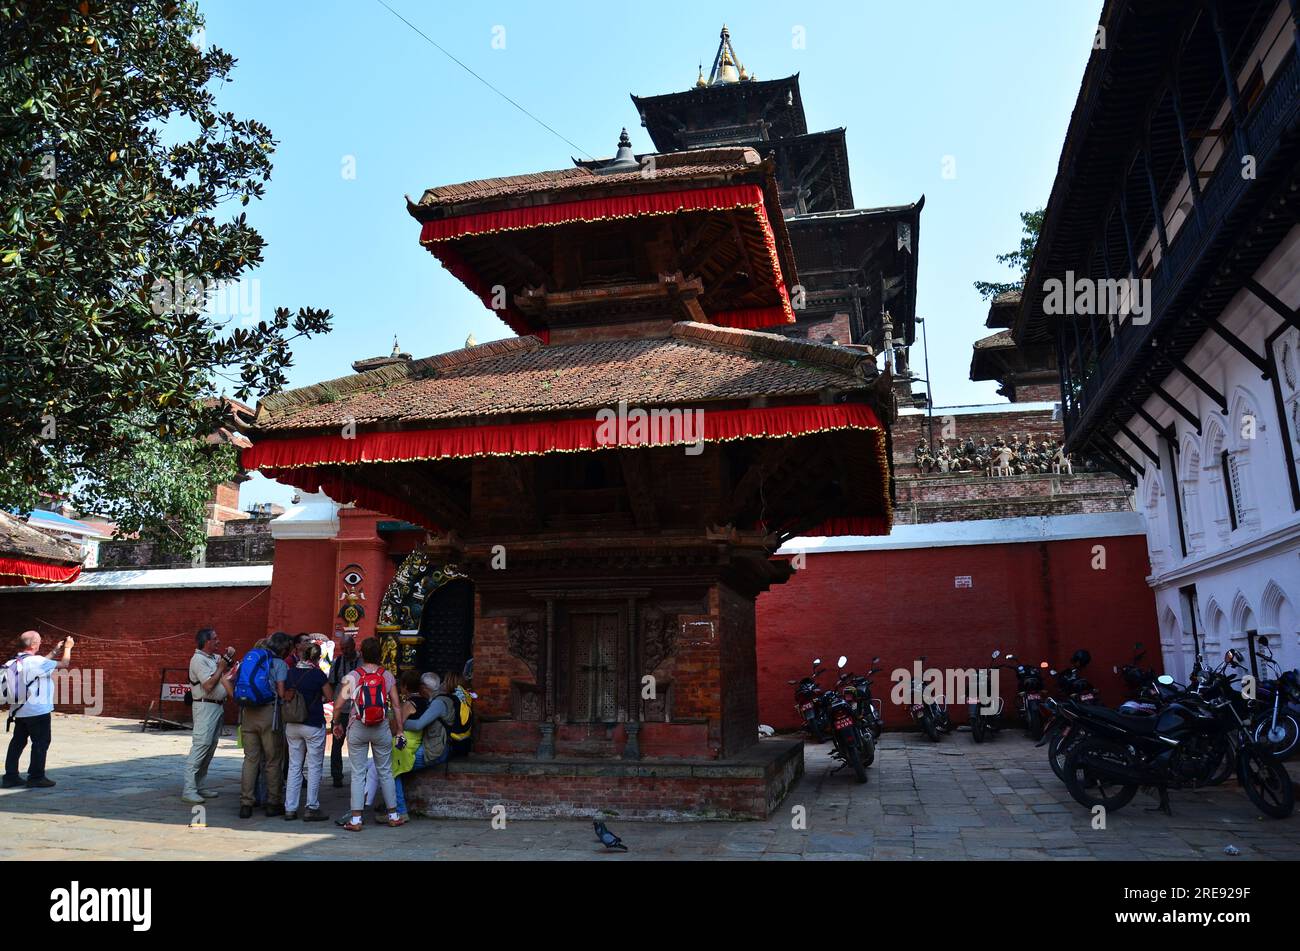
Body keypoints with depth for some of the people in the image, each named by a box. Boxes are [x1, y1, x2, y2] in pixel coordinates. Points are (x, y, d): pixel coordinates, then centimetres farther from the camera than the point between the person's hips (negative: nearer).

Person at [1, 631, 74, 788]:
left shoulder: (14, 662, 8)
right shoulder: (35, 662, -18)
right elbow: (63, 664, -11)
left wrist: (55, 650, 25)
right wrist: (68, 648, 5)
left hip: (19, 711, 8)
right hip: (38, 711, -8)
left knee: (17, 742, 14)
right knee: (41, 743, 1)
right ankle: (36, 777, 5)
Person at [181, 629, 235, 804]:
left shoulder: (214, 657, 14)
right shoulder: (198, 659, -11)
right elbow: (208, 685, -19)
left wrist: (228, 656, 10)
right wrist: (221, 668, -8)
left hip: (218, 707, 9)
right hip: (206, 706, -9)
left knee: (210, 747, 9)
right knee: (201, 745, -13)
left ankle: (199, 785, 15)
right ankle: (188, 789, -11)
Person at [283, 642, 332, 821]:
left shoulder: (290, 673, 2)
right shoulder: (317, 674, -12)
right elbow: (330, 696, -4)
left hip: (292, 725, 5)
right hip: (313, 725, -5)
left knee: (294, 766, 12)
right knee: (314, 767, 4)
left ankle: (290, 809, 14)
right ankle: (312, 809, 6)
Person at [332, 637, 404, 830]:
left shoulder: (352, 677, -5)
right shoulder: (388, 676, -2)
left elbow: (339, 703, -6)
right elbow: (396, 705, -1)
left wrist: (337, 723, 11)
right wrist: (399, 730, 5)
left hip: (357, 729, -1)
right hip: (382, 729, 1)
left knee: (357, 774, 5)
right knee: (385, 772, 12)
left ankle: (356, 819, 4)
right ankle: (393, 815, 19)